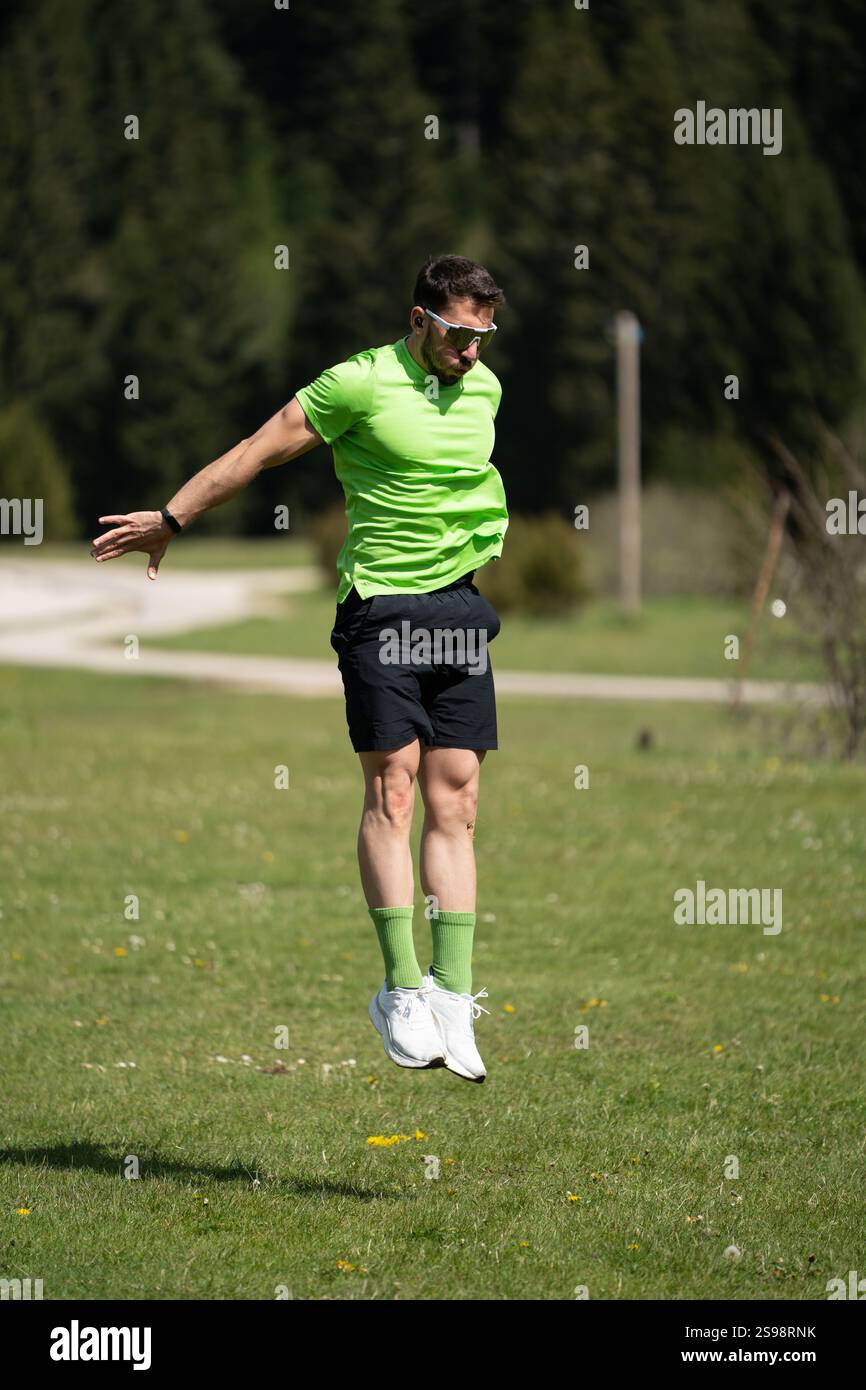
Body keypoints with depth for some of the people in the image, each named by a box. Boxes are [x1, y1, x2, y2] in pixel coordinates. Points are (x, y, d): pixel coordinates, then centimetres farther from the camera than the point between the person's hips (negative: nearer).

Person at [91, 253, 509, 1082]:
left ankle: (453, 992, 1)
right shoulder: (360, 383, -8)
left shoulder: (484, 388, 11)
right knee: (391, 792, -11)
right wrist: (171, 520, 4)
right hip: (380, 604, -5)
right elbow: (257, 451, -1)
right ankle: (402, 991, -9)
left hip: (460, 607, 6)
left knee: (454, 805, 1)